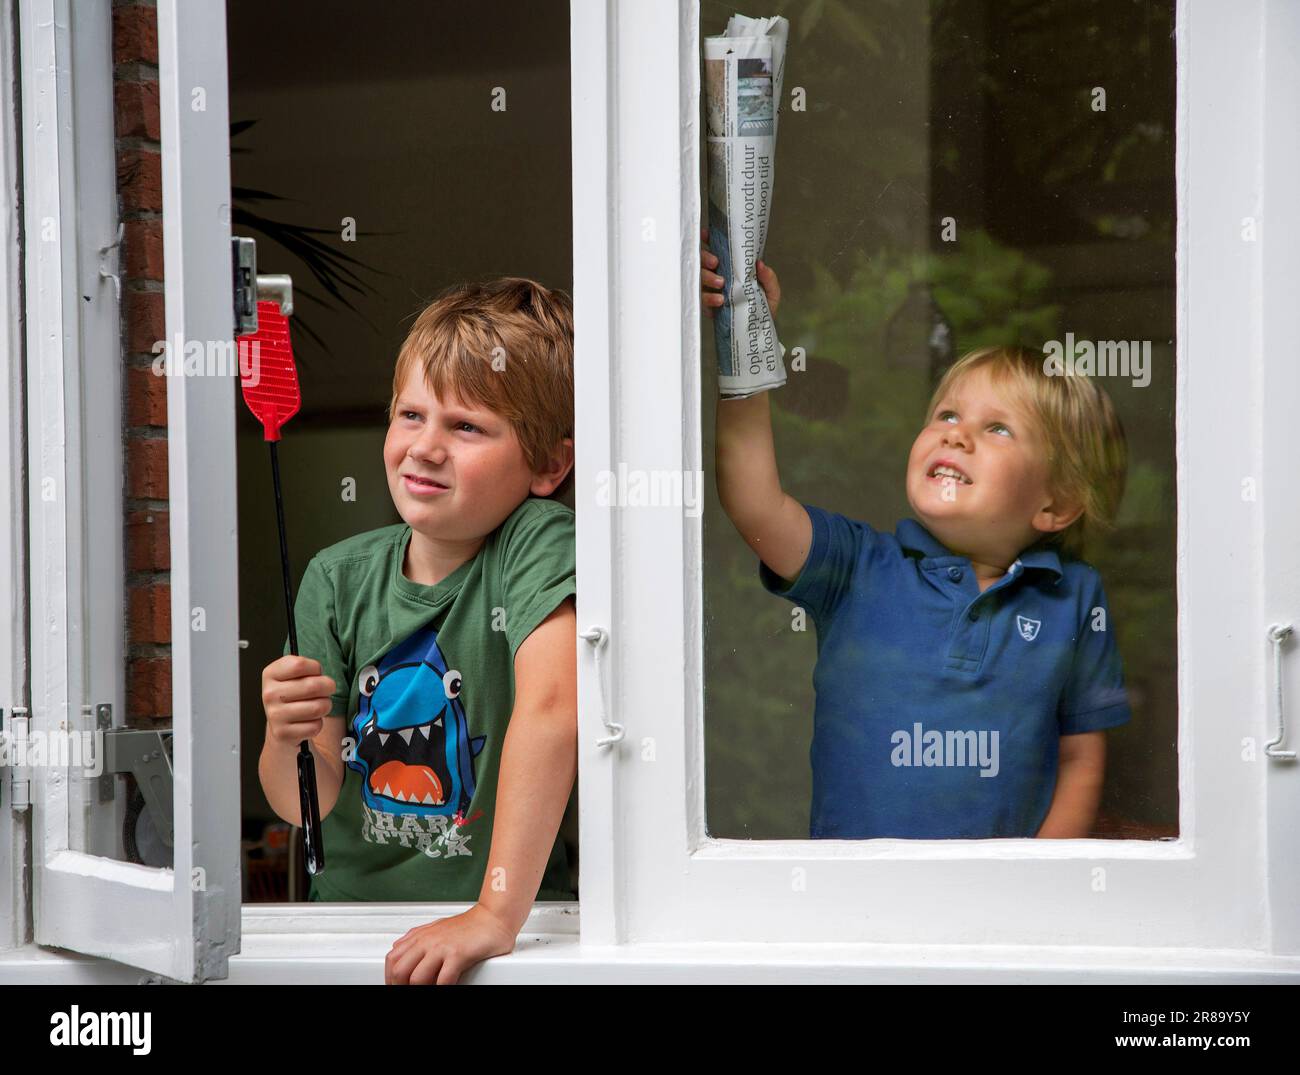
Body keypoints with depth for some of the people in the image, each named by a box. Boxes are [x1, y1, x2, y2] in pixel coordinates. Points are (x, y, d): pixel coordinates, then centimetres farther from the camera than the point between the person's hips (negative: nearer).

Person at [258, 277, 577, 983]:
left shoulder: (540, 545, -12)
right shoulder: (339, 579, 3)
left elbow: (552, 709, -28)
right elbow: (309, 804, 4)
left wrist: (496, 914, -35)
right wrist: (286, 739, -18)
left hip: (517, 918, -4)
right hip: (351, 905, 5)